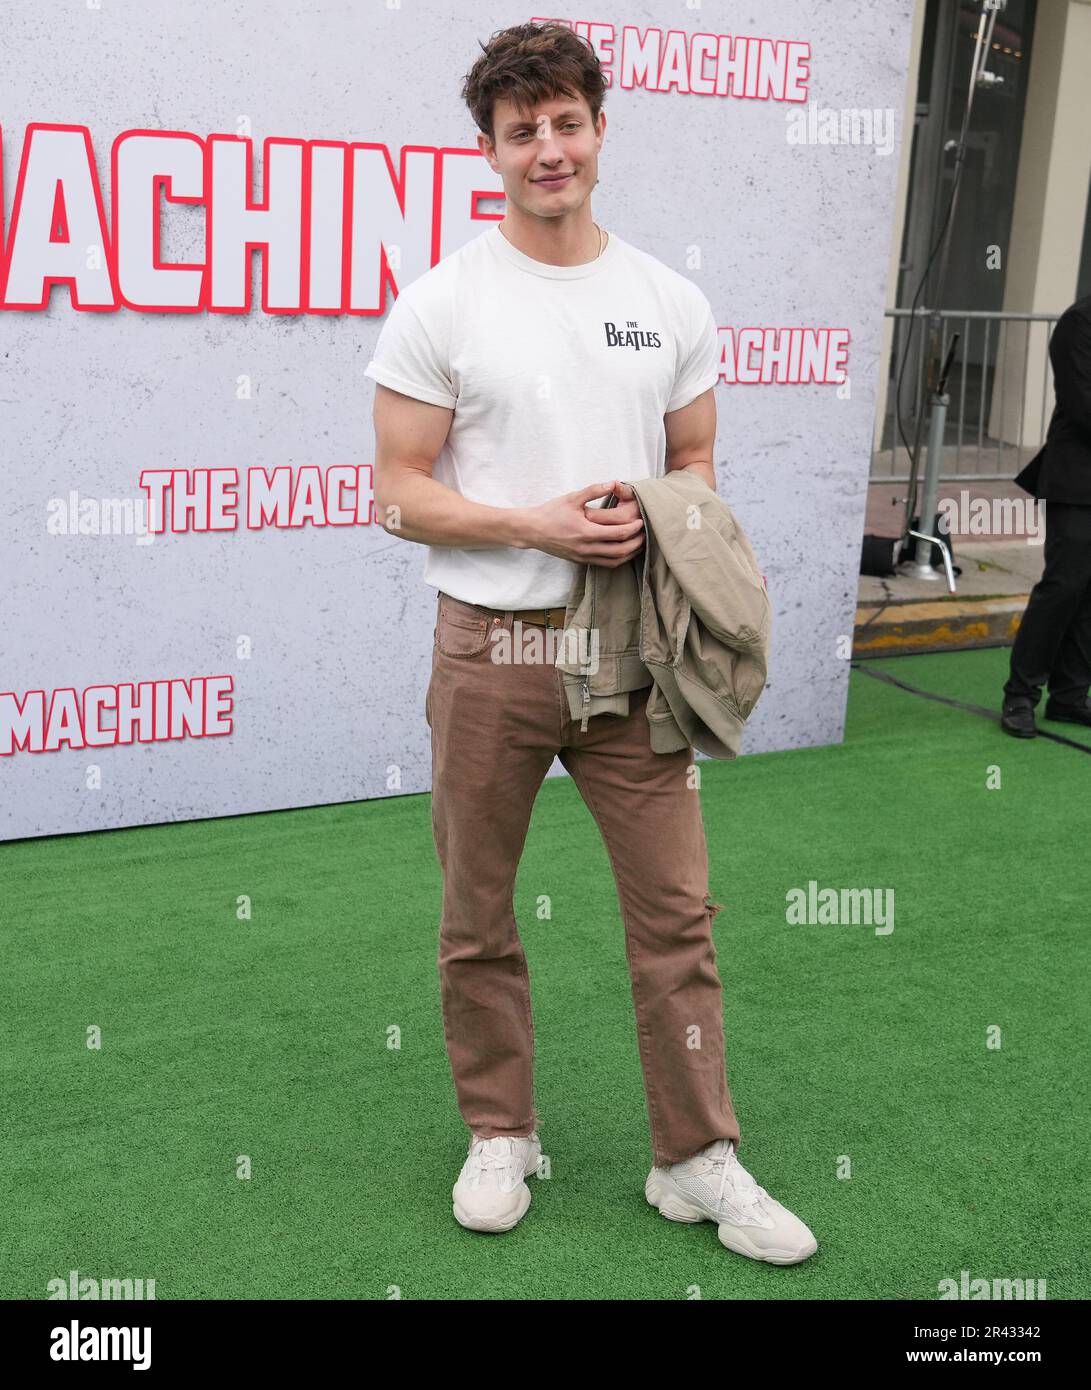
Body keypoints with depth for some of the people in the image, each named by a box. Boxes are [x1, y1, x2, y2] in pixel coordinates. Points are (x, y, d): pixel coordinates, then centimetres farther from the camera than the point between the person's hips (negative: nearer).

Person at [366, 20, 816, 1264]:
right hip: (490, 648, -2)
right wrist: (538, 525, -20)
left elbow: (696, 464, 13)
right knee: (479, 917, 10)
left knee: (675, 908, 5)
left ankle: (696, 1159, 20)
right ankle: (500, 1134, 30)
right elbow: (401, 492, -6)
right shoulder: (440, 305, -5)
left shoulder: (671, 303, 6)